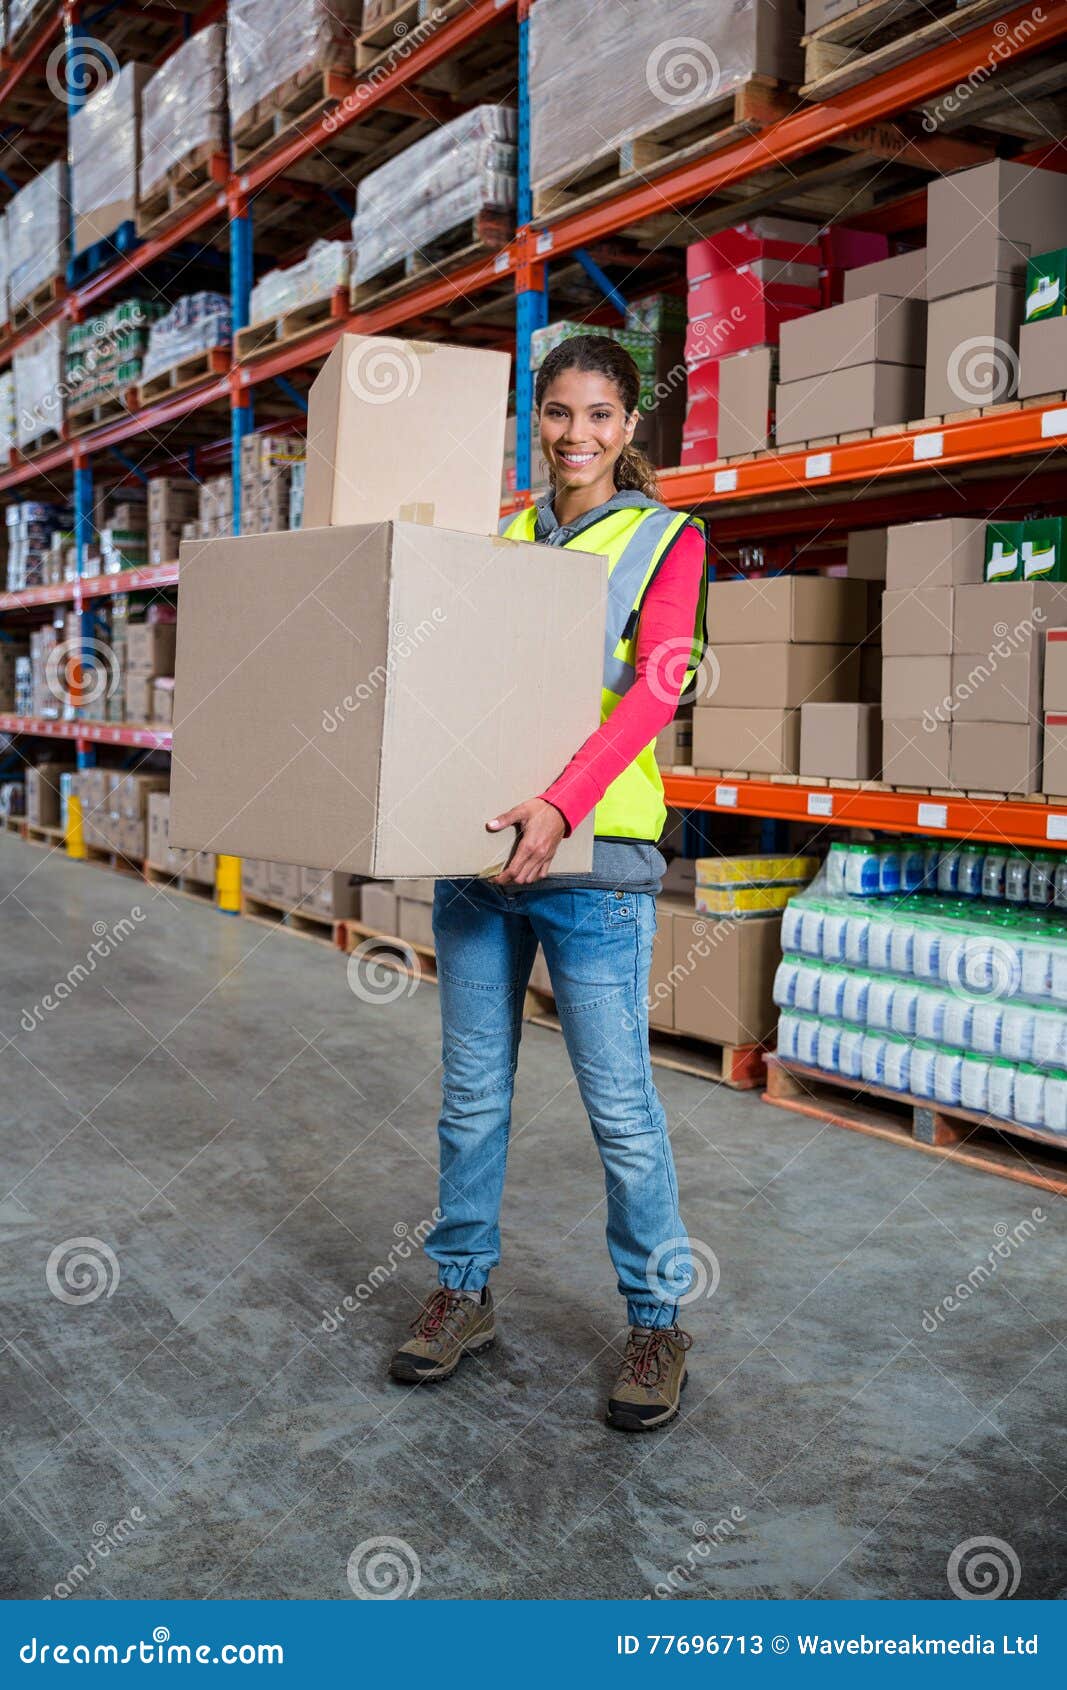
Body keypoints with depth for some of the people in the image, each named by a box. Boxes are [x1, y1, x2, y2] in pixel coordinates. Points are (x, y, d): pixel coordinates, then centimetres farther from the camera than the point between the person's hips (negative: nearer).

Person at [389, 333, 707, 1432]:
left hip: (592, 853, -4)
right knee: (472, 1092, 11)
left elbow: (655, 687, -11)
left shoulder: (666, 538, 3)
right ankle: (461, 1291, 27)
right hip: (474, 845, 4)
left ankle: (657, 1319, 17)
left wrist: (562, 805, -25)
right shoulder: (501, 539, 15)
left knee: (619, 1102, 0)